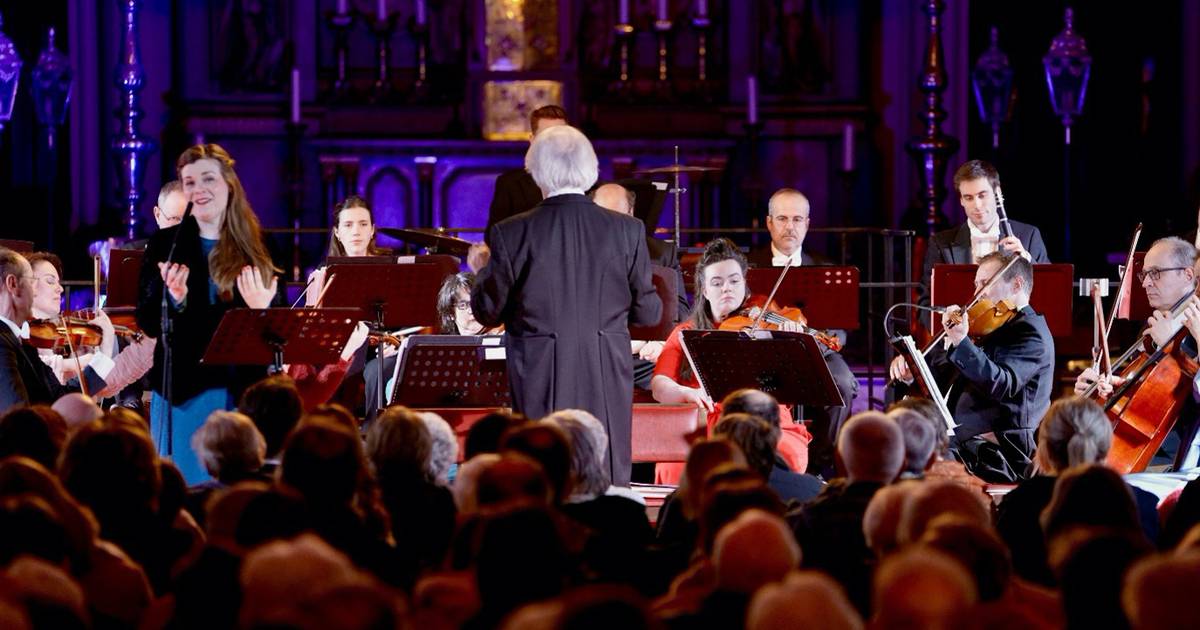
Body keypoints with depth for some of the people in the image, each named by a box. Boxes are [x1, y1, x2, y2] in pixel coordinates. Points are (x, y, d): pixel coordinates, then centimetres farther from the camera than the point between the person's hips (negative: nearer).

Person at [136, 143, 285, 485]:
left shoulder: (258, 247, 5)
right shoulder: (166, 245, 3)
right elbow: (147, 323, -1)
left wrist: (264, 310, -15)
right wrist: (173, 300, -20)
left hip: (243, 387, 1)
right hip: (184, 388, -1)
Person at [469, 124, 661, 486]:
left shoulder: (512, 234, -8)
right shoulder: (627, 232, -3)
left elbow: (488, 311, 1)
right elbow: (648, 313, 4)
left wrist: (483, 272, 21)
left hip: (541, 387, -1)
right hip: (607, 385, 1)